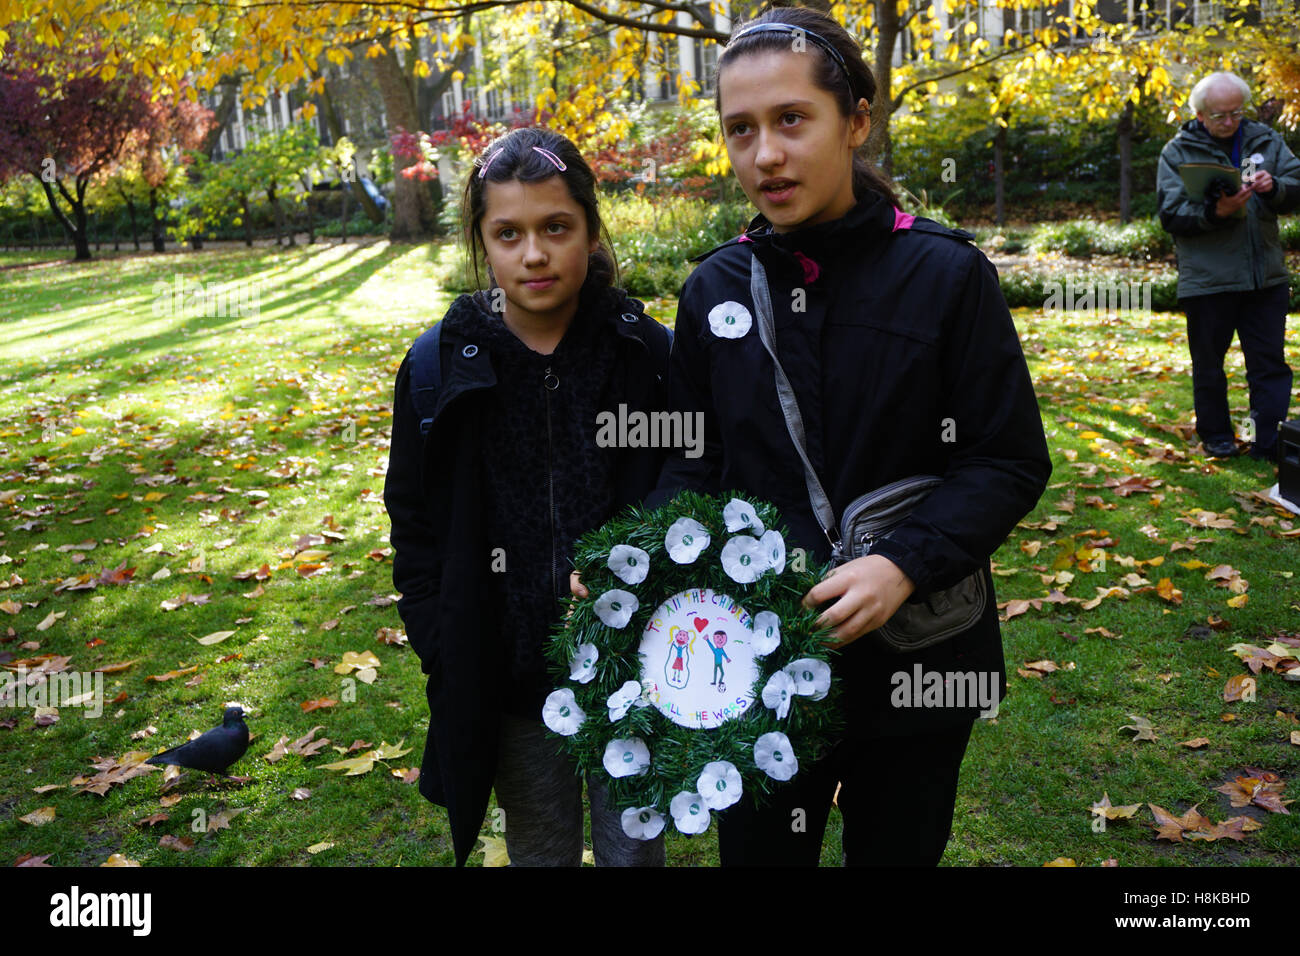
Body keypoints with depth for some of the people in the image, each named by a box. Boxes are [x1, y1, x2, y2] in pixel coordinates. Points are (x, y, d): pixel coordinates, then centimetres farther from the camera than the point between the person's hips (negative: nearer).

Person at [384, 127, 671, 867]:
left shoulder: (649, 354, -8)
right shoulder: (443, 365, -5)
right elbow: (415, 524, 3)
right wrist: (445, 652, -4)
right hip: (510, 681, 1)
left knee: (634, 850, 15)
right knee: (541, 852, 21)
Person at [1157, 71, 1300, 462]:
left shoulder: (1265, 140, 8)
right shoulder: (1178, 152, -1)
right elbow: (1170, 215, -8)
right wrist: (1215, 213, -24)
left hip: (1266, 277, 2)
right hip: (1207, 279, -2)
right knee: (1209, 367, 10)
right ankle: (1216, 436, 25)